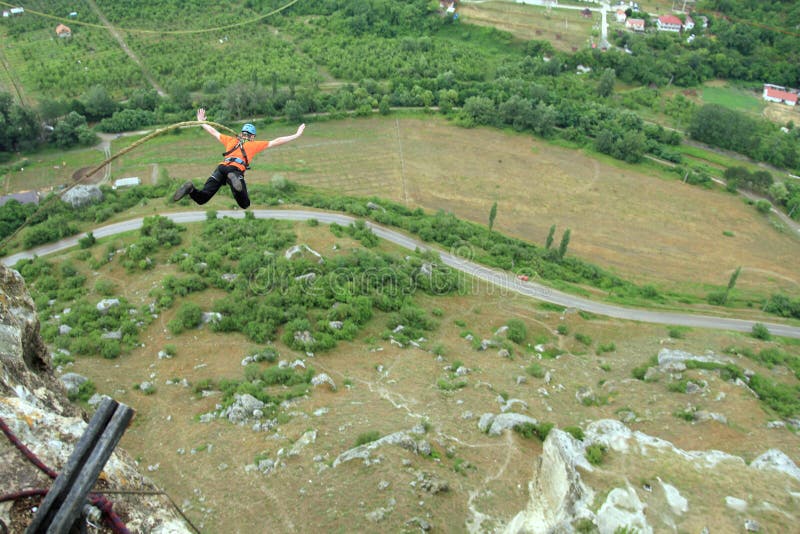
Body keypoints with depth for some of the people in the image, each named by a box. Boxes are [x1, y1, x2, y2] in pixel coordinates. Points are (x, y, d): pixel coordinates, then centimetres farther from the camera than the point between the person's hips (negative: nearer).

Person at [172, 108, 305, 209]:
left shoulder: (231, 140, 33)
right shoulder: (254, 144, 25)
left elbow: (214, 132, 44)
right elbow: (276, 142, 26)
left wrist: (201, 121, 62)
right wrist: (296, 135, 34)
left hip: (221, 167, 3)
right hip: (236, 170, -3)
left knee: (201, 199, 0)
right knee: (245, 204, -14)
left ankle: (191, 189, -34)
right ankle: (234, 180, -39)